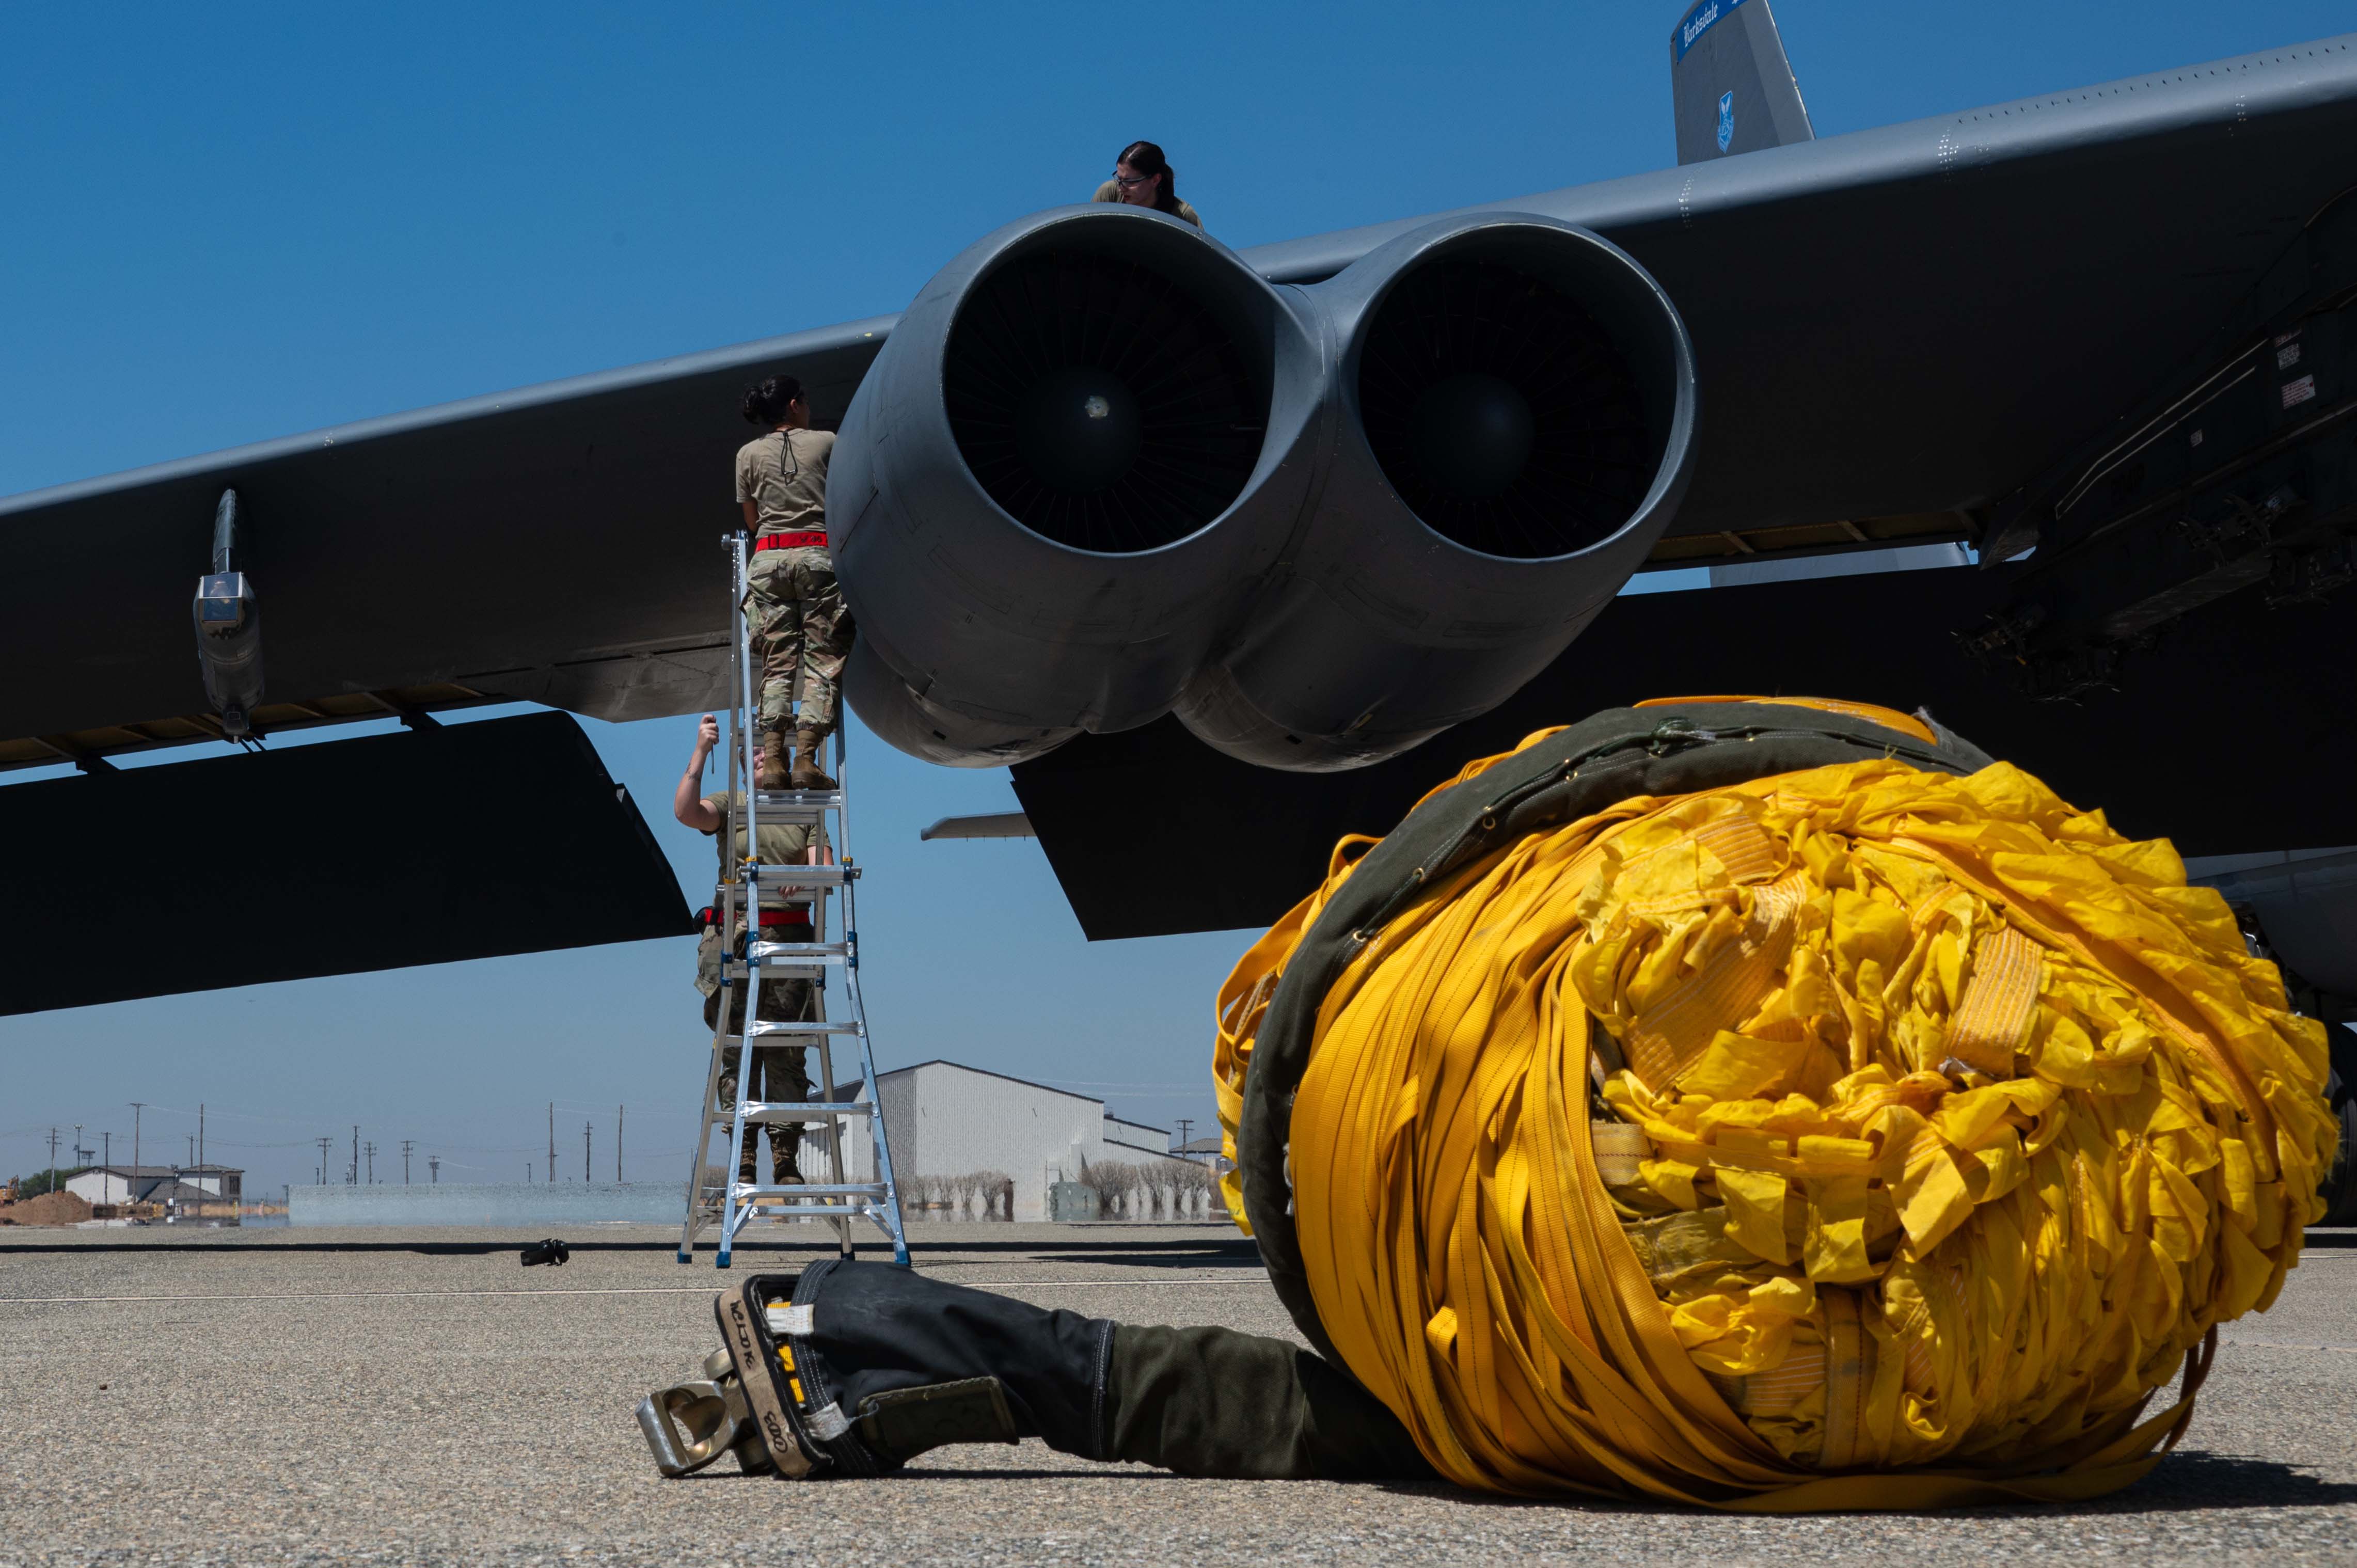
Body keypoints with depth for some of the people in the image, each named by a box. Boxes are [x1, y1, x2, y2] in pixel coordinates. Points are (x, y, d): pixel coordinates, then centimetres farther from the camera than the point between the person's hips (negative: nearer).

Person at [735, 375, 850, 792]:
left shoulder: (749, 454, 12)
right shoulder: (827, 442, 7)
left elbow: (752, 522, 15)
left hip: (769, 557, 2)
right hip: (818, 554, -2)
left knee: (777, 662, 2)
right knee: (823, 659, -3)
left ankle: (772, 756, -13)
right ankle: (805, 757, -14)